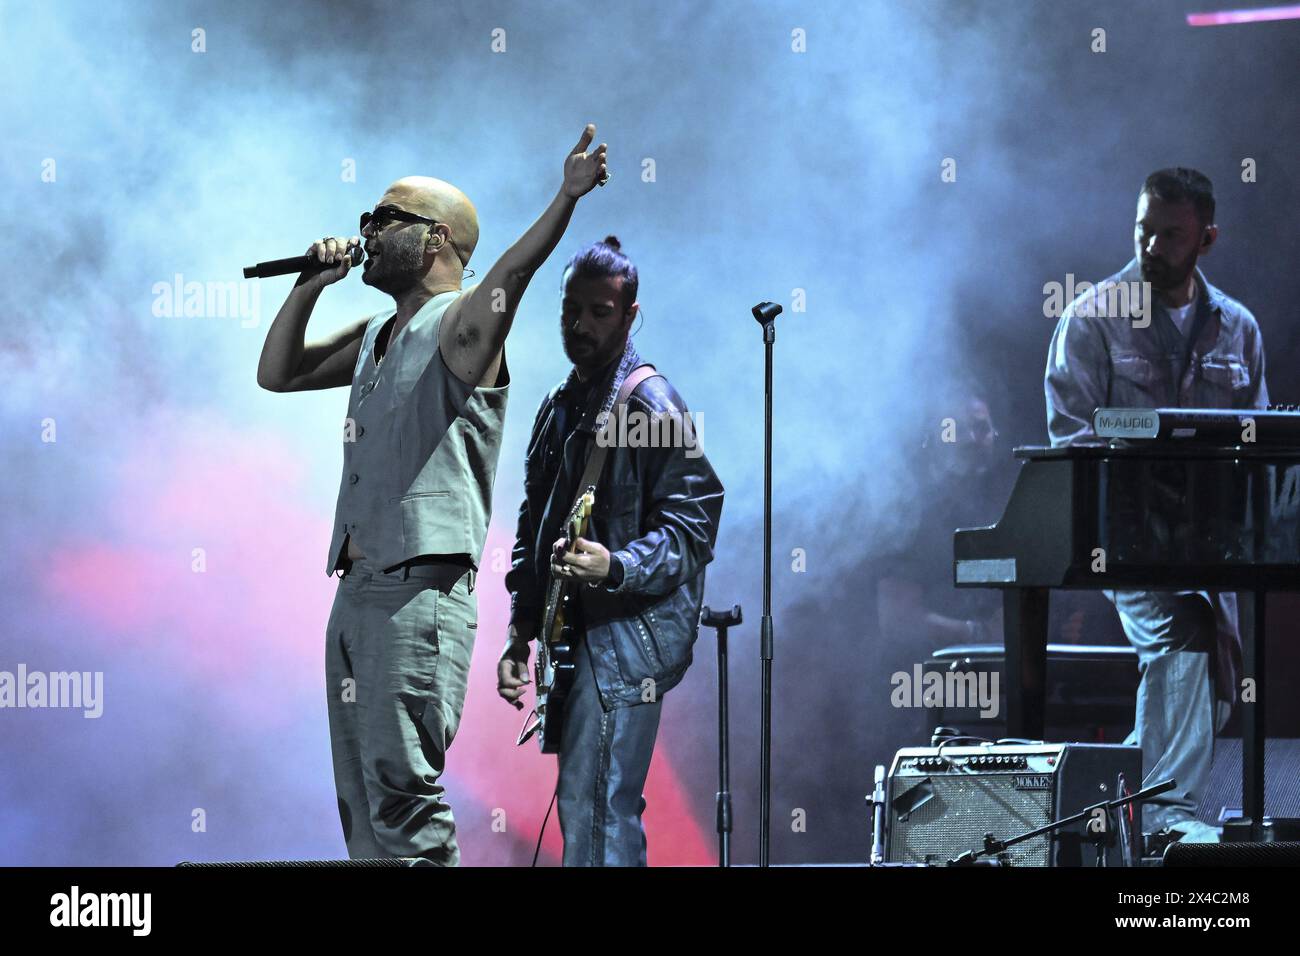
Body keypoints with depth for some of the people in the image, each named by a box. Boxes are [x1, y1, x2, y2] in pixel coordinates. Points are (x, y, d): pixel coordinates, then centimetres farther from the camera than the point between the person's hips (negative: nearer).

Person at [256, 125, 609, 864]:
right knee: (362, 796, 10)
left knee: (401, 784, -15)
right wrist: (312, 286, 15)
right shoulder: (376, 338, 21)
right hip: (358, 586, 9)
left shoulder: (459, 326, -4)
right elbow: (278, 374, 29)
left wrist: (568, 198, -41)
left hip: (421, 589, -9)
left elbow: (512, 272, -23)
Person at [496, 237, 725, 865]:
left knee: (592, 818, -16)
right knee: (610, 816, 14)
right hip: (576, 640, 9)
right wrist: (520, 636, 17)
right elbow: (533, 527, 23)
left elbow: (692, 528, -16)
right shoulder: (559, 408, 17)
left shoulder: (650, 404, -10)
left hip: (625, 641, -9)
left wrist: (615, 568, -30)